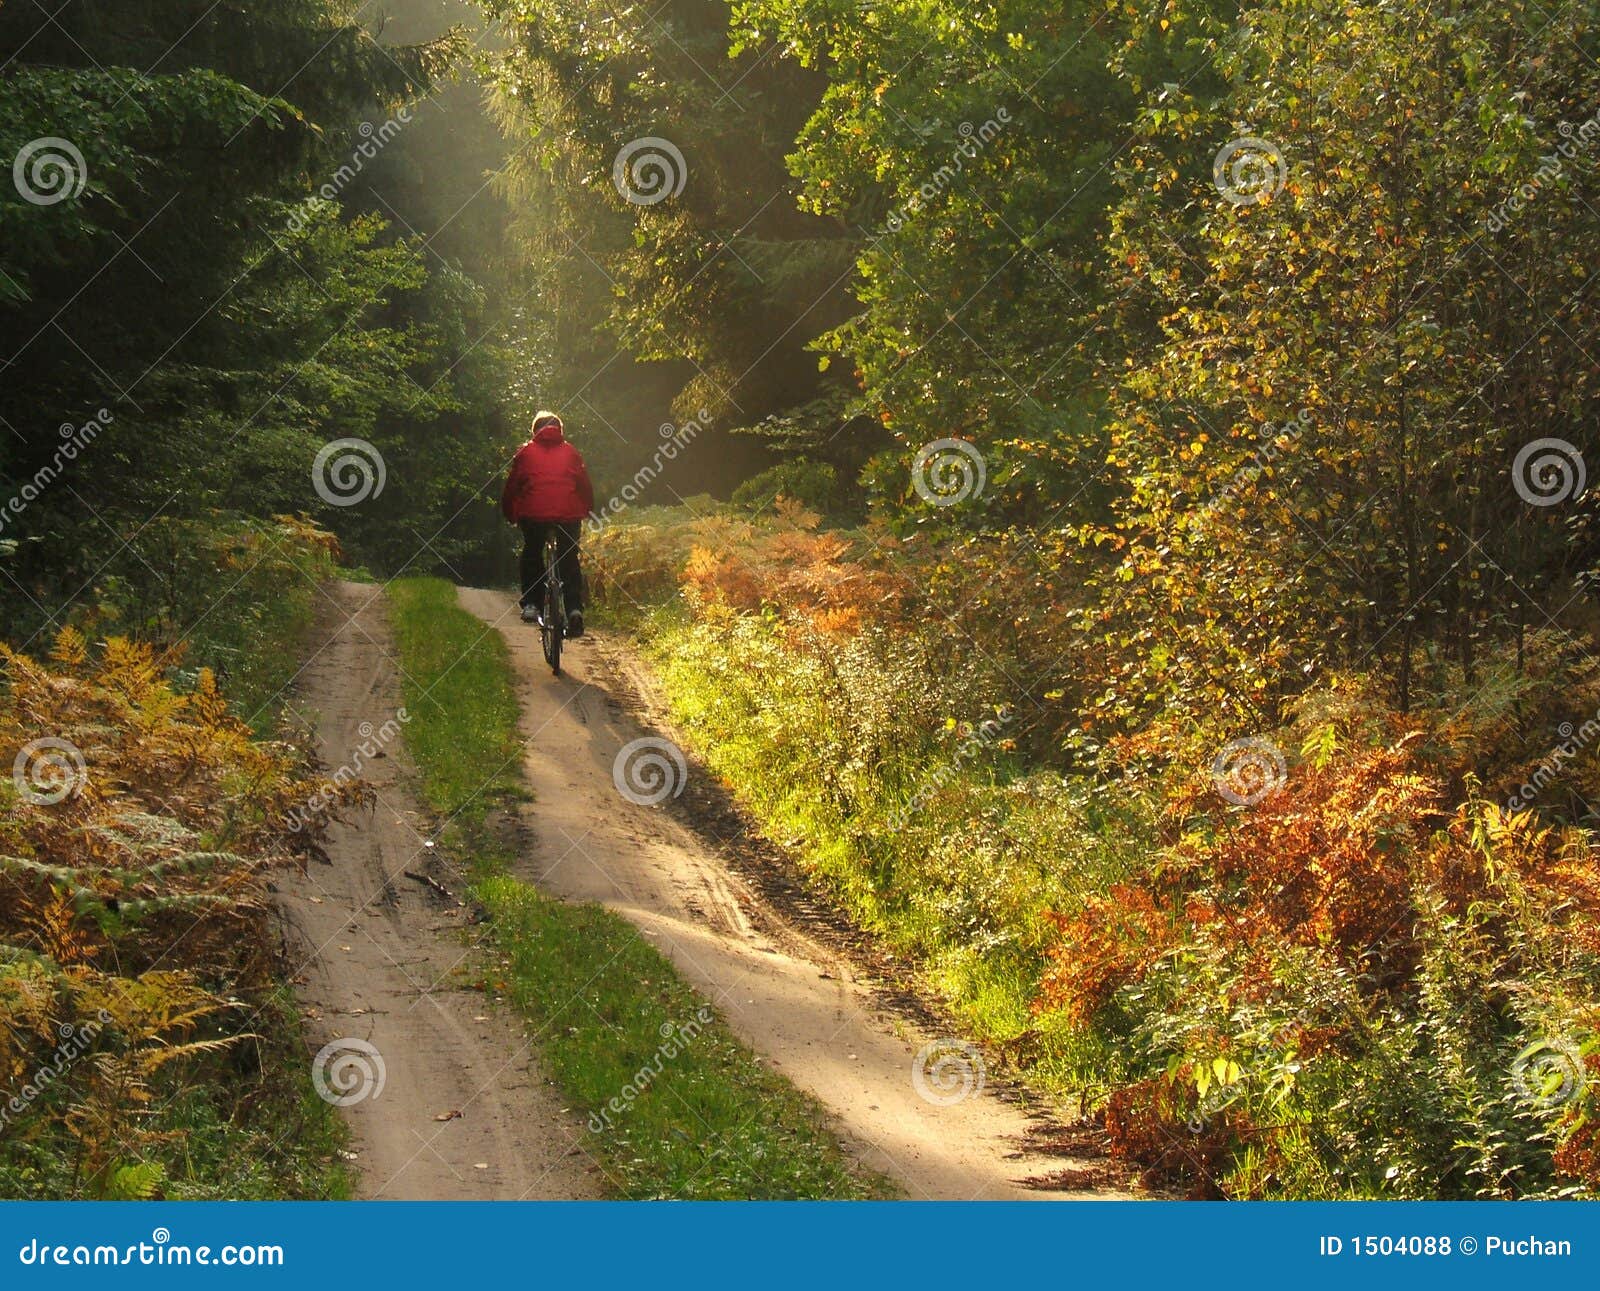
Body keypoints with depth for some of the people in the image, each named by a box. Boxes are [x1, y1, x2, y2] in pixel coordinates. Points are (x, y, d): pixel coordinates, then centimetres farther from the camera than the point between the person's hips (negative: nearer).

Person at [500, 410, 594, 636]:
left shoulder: (526, 452, 15)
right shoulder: (571, 452, 18)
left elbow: (512, 485, 14)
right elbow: (585, 484, 16)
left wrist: (510, 514, 25)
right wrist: (587, 511, 29)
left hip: (534, 514, -1)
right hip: (569, 513, 1)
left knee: (532, 556, 20)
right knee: (569, 559, 11)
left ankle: (531, 604, 10)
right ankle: (574, 608, -6)